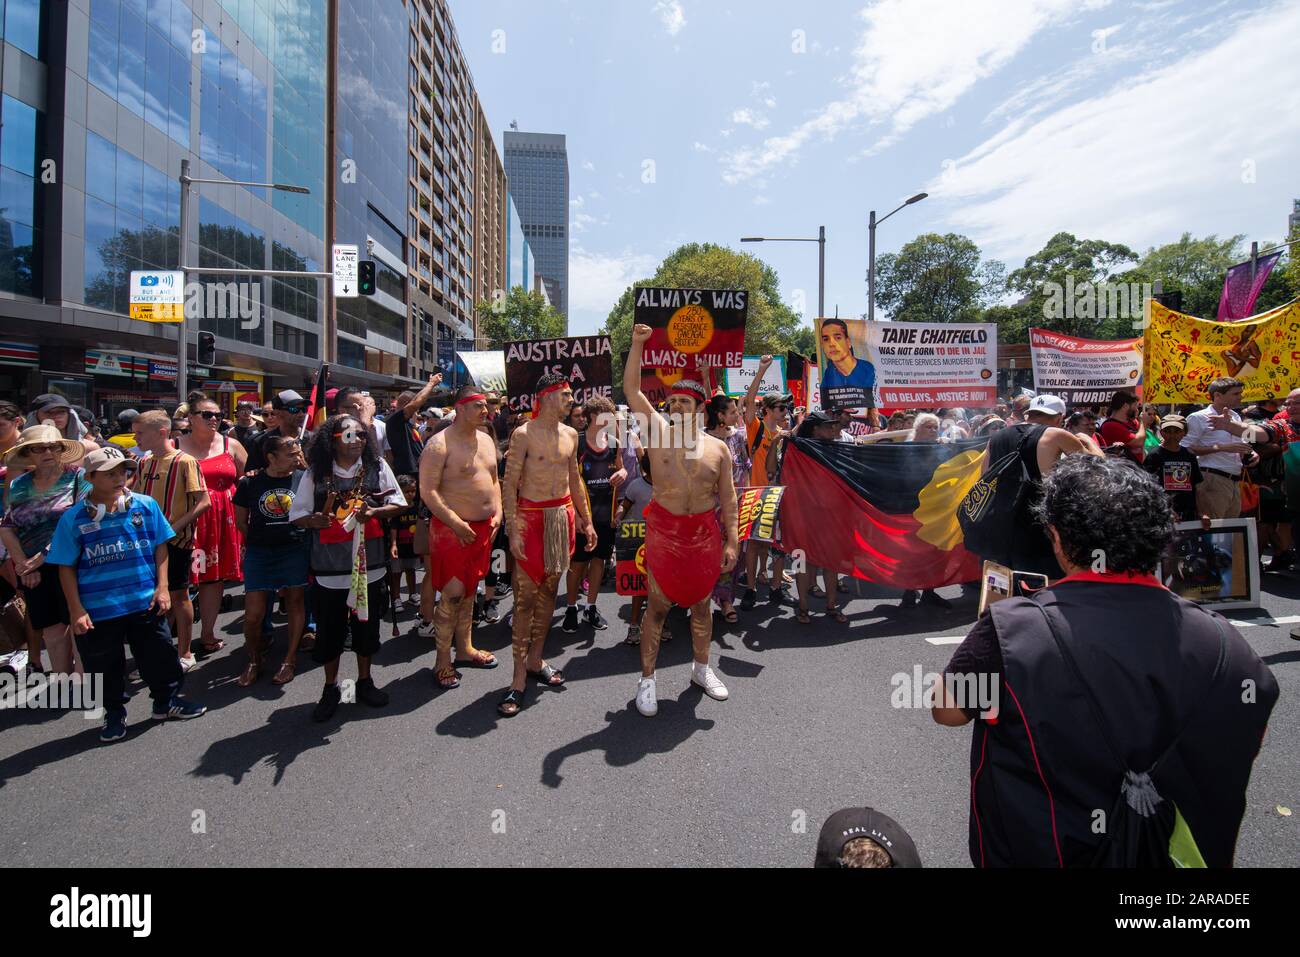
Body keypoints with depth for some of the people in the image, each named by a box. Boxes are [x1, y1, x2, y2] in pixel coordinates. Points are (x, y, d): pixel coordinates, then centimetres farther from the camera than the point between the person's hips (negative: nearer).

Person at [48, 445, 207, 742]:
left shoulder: (146, 505, -3)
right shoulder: (73, 518, -5)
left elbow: (160, 548, 3)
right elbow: (66, 568, -2)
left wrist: (162, 587, -2)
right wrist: (76, 611, -5)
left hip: (145, 602, 1)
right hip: (97, 609, -1)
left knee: (160, 658, 13)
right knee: (105, 667, 15)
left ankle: (166, 700, 33)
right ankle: (114, 714, 36)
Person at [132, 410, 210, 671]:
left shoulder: (184, 461, -12)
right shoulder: (145, 463, 8)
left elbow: (204, 502, -16)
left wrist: (175, 526, -22)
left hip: (176, 540, -6)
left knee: (178, 595, 3)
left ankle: (184, 653, 15)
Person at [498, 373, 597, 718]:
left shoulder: (570, 434, 10)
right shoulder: (524, 434, -8)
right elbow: (510, 485, -10)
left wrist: (586, 520, 16)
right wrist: (513, 530, -16)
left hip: (564, 516, 6)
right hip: (531, 517, -6)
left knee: (549, 590, 11)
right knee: (526, 596, -6)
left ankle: (535, 660, 24)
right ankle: (519, 678, 2)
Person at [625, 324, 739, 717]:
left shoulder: (718, 448, 4)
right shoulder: (658, 432, -1)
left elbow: (728, 498, 6)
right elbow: (631, 389, -8)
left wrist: (731, 540, 1)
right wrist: (637, 344, -15)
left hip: (704, 531, 2)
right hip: (664, 529, -2)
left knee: (701, 603, 15)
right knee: (657, 606, 2)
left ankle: (701, 668, 35)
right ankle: (647, 679, 16)